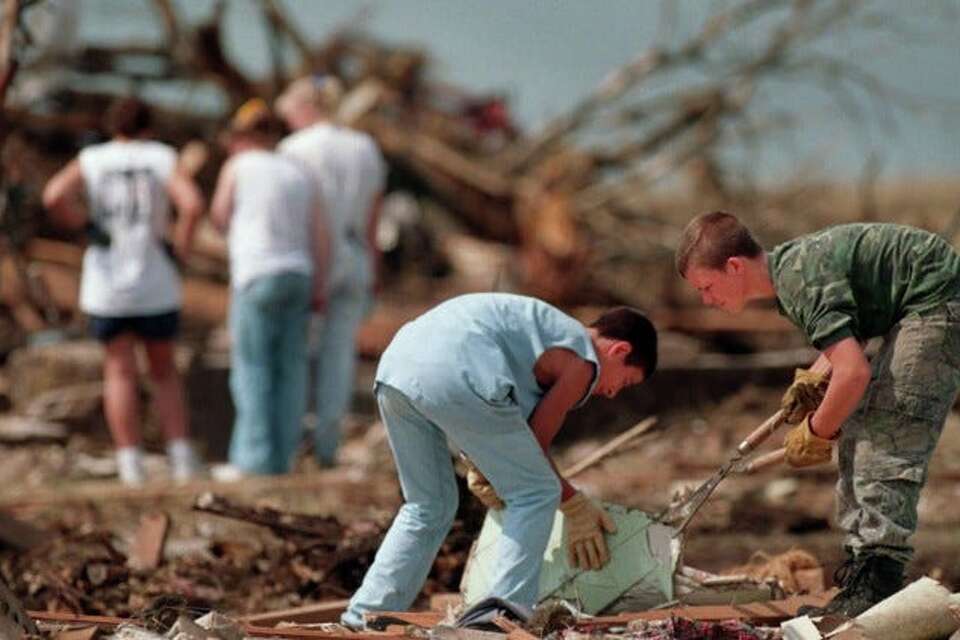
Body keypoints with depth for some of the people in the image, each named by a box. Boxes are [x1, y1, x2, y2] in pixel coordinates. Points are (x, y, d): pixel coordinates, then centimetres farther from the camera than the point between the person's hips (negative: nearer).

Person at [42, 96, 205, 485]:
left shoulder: (90, 161, 3)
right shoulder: (161, 158, 0)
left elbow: (53, 196, -16)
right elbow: (193, 204, -18)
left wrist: (87, 228, -5)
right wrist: (180, 249, -4)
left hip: (105, 288, 0)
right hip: (156, 286, 0)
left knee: (120, 372, 9)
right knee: (164, 371, 14)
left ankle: (130, 464, 1)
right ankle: (181, 457, 4)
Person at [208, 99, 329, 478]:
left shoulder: (238, 167, -1)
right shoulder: (299, 173, 12)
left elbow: (219, 218, 7)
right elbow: (319, 233, 7)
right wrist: (319, 286, 9)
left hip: (257, 275, -5)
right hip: (298, 273, 5)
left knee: (252, 368, -4)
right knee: (289, 369, 5)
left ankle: (254, 458, -7)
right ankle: (282, 456, 5)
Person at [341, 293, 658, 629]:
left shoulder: (544, 325, 34)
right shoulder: (582, 363, 10)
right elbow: (535, 448, 12)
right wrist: (574, 505, 24)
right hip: (453, 374, -9)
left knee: (429, 507, 22)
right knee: (536, 494, 6)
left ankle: (364, 616, 15)